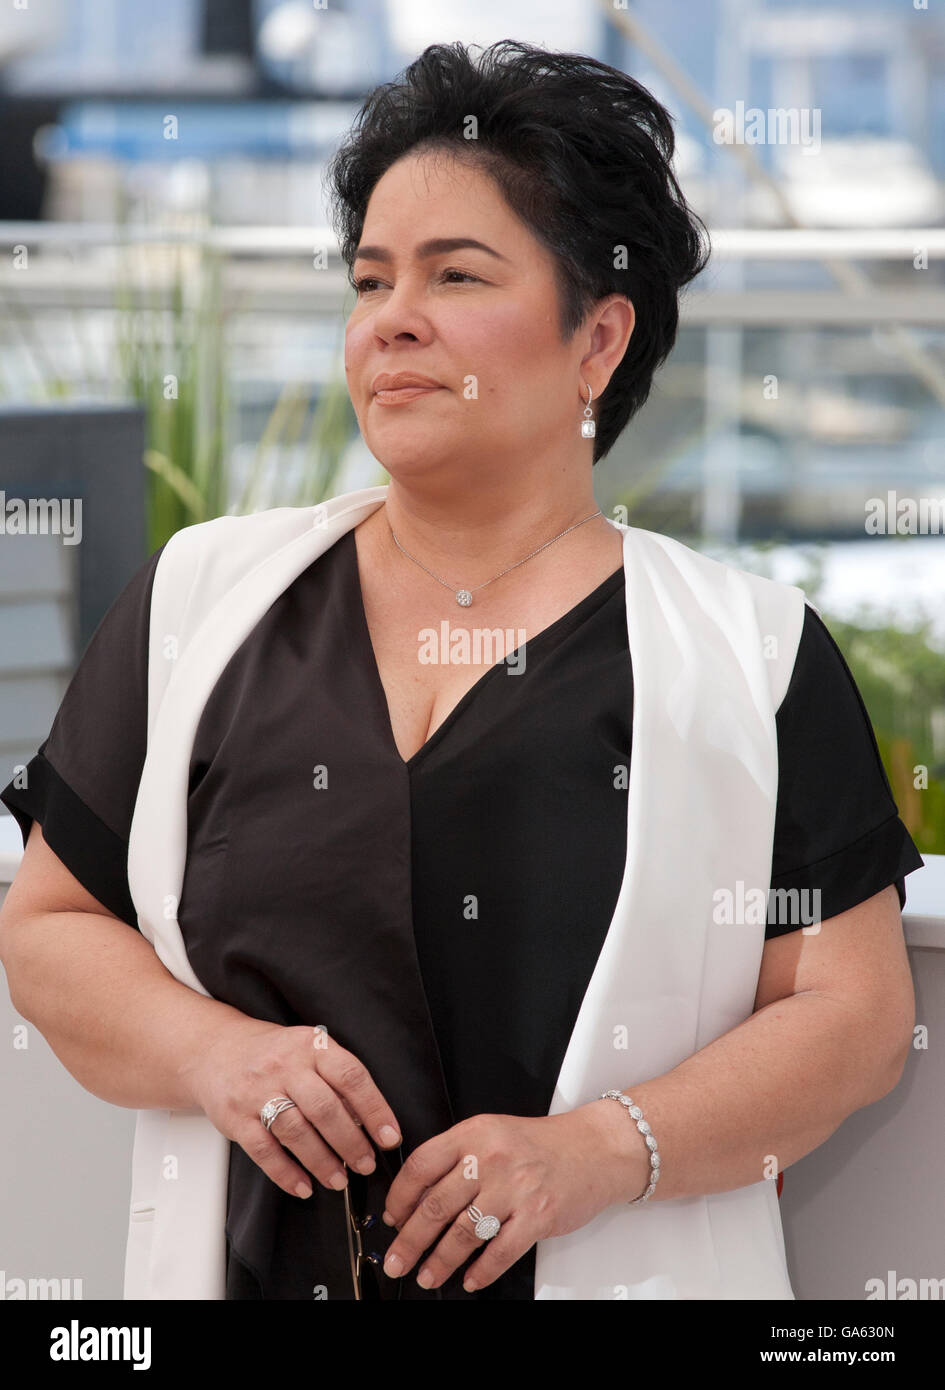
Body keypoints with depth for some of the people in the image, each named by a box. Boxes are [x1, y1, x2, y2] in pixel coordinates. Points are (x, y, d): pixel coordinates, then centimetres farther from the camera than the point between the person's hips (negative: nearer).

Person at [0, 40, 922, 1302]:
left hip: (611, 1275, -2)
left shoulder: (752, 652, -1)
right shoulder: (206, 597, 6)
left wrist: (598, 1151, -19)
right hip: (252, 1265, 2)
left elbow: (855, 1012, -5)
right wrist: (214, 1053, -11)